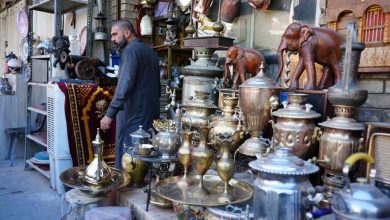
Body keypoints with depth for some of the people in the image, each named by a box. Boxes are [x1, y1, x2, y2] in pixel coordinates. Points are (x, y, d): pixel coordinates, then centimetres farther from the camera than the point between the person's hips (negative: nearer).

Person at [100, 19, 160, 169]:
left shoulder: (131, 50, -8)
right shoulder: (150, 52, 19)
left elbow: (125, 85, -21)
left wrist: (110, 113, -23)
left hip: (134, 114, -9)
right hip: (150, 114, 9)